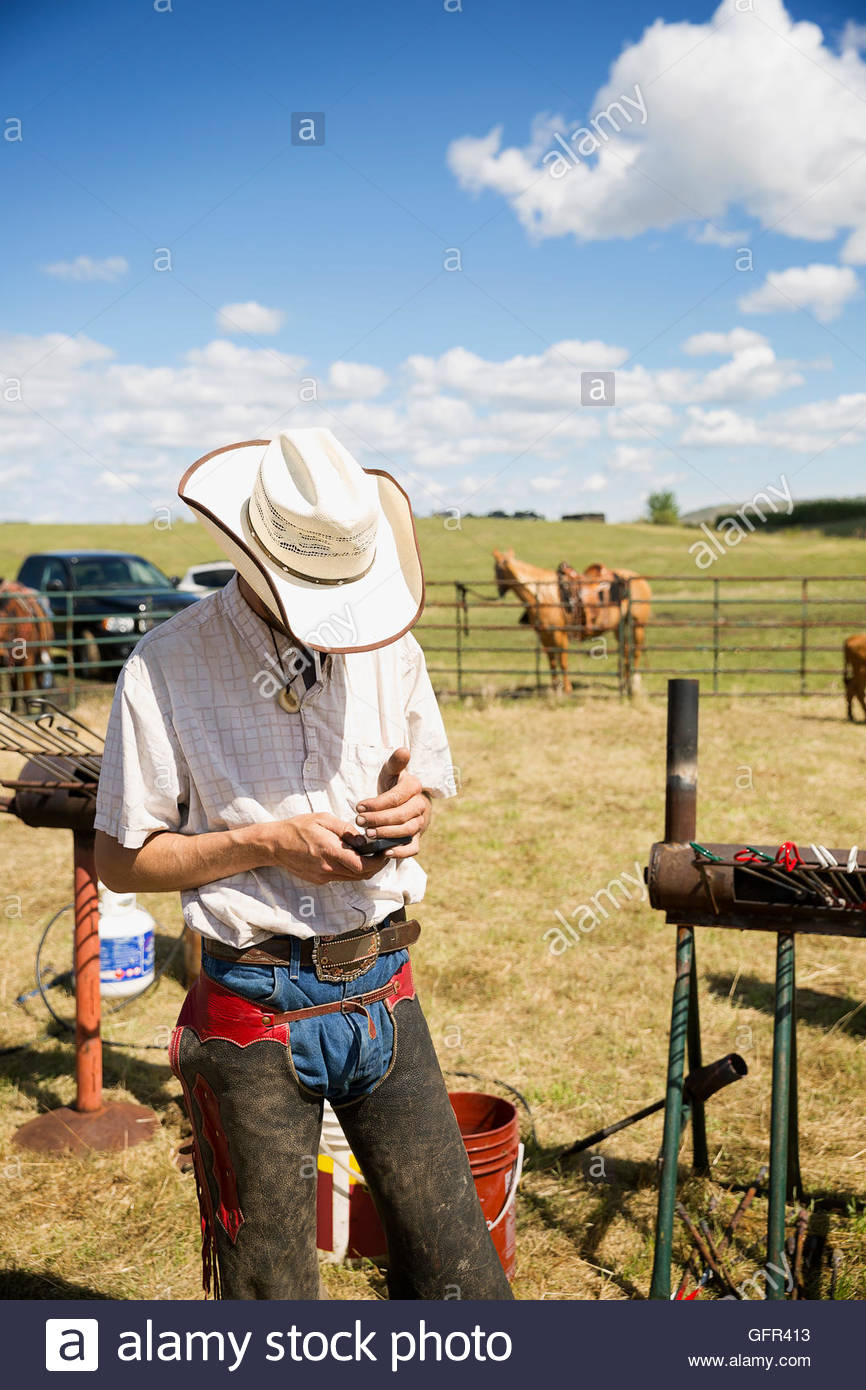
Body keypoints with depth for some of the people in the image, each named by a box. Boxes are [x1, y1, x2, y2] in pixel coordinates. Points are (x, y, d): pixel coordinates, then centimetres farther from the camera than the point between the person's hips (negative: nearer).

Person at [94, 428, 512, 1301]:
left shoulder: (391, 649, 3)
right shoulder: (167, 670, -10)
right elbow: (122, 860, -5)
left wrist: (411, 808, -8)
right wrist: (268, 843, -18)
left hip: (381, 996, 4)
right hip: (251, 1012, -3)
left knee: (460, 1268, 9)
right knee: (268, 1288, 11)